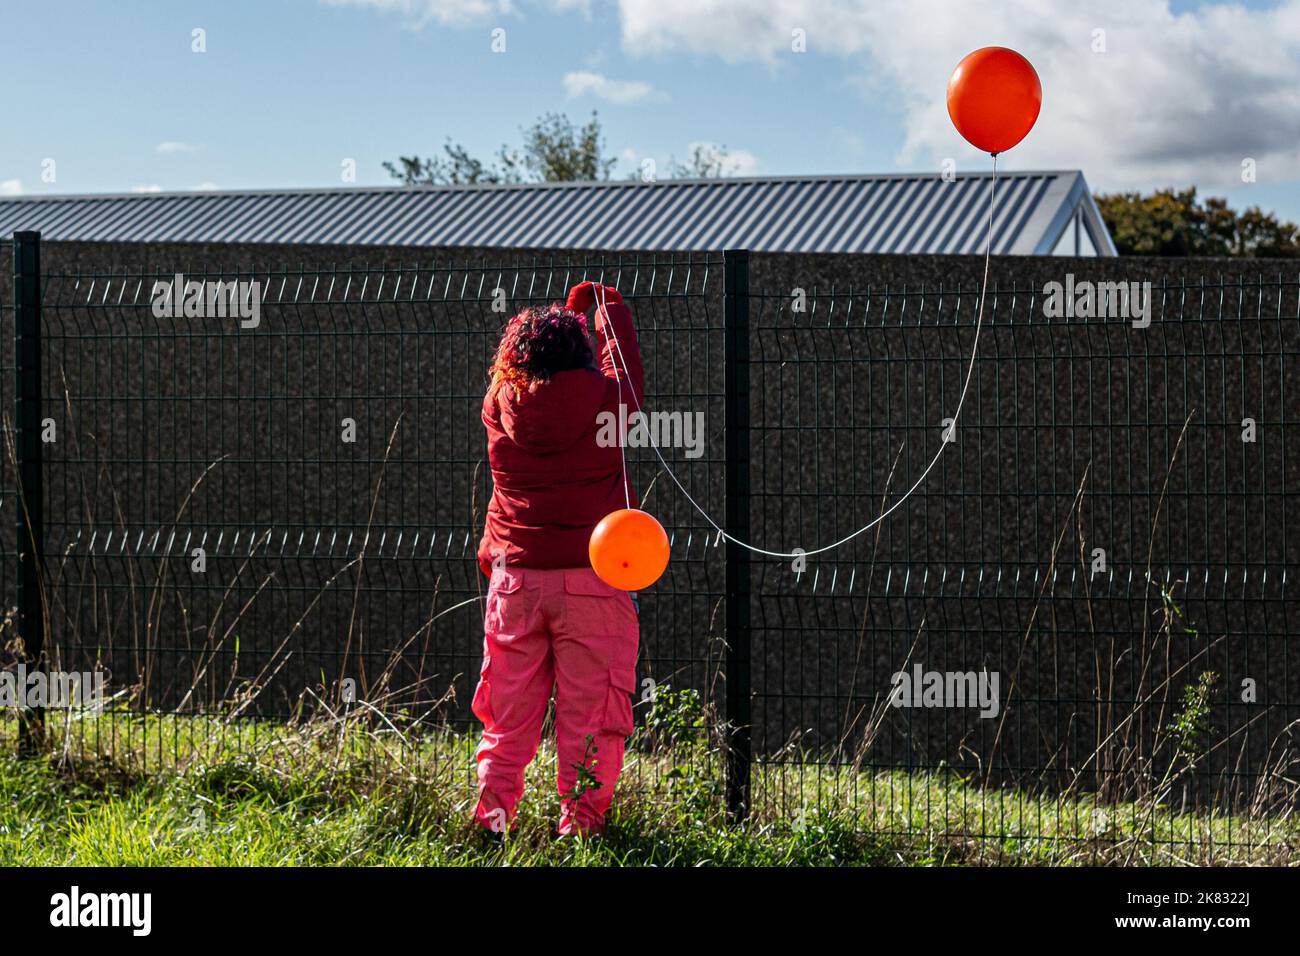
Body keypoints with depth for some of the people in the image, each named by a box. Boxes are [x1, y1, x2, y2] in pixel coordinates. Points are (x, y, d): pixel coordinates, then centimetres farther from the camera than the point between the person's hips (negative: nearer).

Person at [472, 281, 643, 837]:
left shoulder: (501, 403, 0)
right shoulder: (601, 400, -8)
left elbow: (538, 366, 22)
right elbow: (626, 369, 15)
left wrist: (574, 306, 36)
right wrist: (610, 308, 32)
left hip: (514, 577, 3)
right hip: (588, 581, -3)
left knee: (509, 712, 10)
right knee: (588, 711, 3)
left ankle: (491, 816, 10)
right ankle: (580, 823, 3)